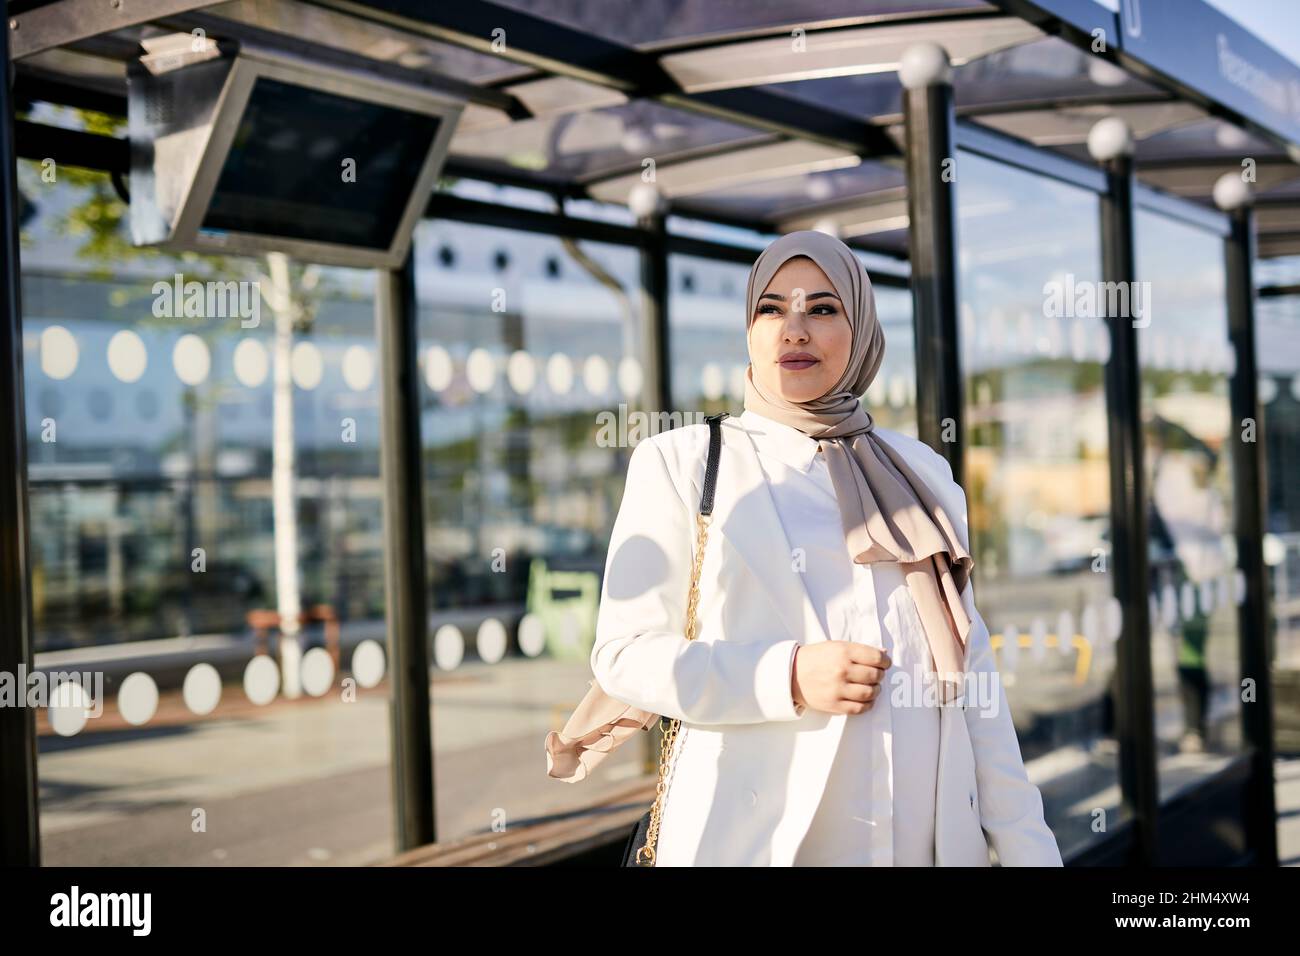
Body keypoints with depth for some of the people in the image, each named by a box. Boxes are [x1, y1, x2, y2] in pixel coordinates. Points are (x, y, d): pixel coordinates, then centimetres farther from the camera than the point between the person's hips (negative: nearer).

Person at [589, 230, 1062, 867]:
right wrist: (787, 678, -17)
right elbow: (624, 653, -4)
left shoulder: (922, 472, 11)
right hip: (754, 837, -3)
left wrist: (1027, 847, 4)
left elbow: (968, 663, 10)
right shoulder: (680, 461, 1)